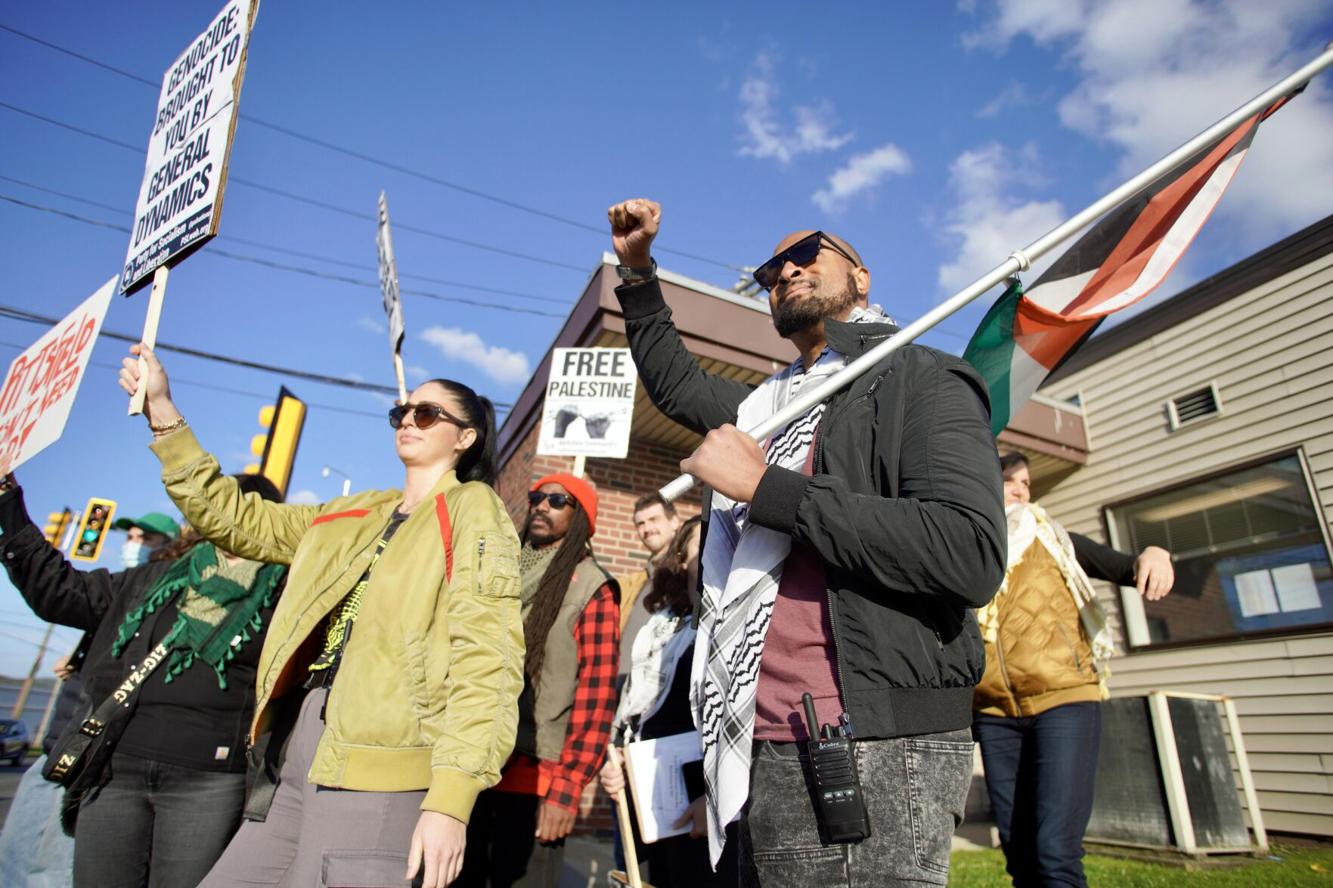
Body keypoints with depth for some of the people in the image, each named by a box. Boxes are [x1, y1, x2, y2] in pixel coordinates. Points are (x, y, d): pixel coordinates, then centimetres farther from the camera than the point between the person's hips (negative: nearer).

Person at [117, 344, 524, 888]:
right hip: (299, 757, 7)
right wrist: (162, 411, 15)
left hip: (376, 773, -7)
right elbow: (235, 519, 23)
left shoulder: (473, 508, -3)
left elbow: (484, 659, -12)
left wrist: (450, 798, -21)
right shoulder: (354, 515, 19)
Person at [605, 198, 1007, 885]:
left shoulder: (922, 378, -4)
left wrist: (765, 486, -17)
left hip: (874, 755, -7)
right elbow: (673, 381, 34)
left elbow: (972, 555, -19)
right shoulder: (771, 405, 17)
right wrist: (637, 269, 25)